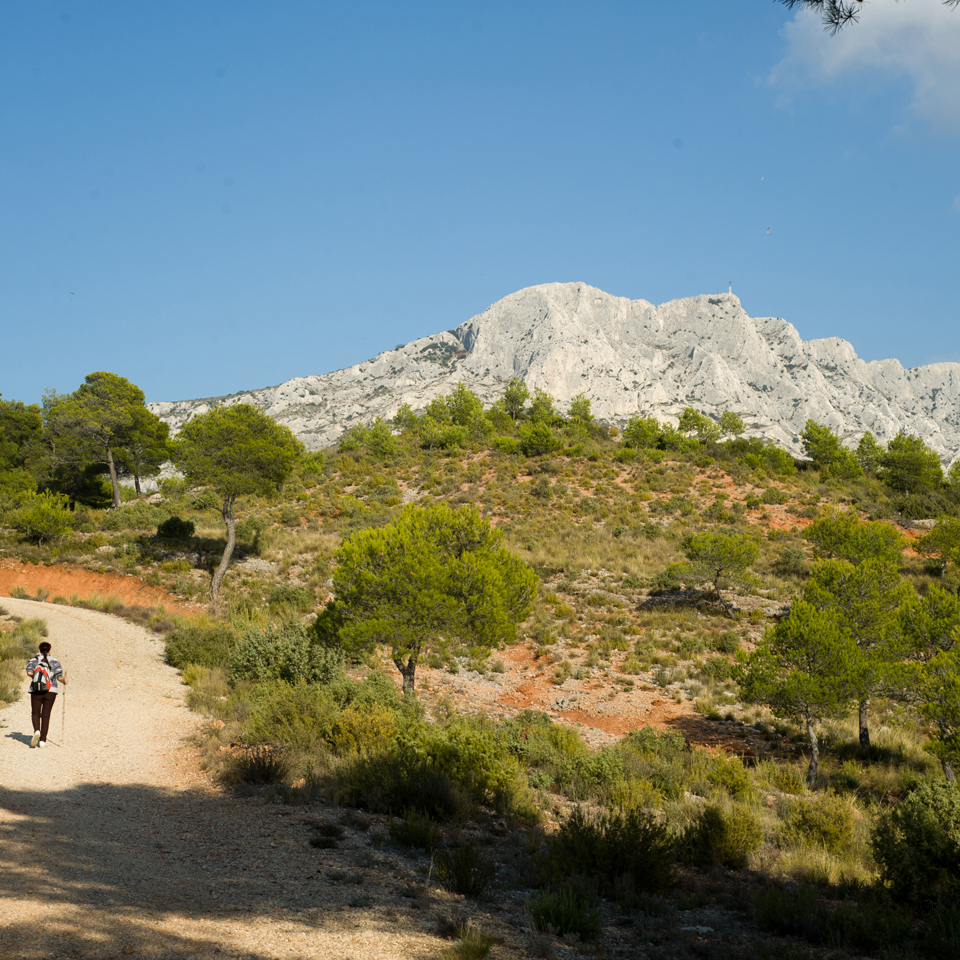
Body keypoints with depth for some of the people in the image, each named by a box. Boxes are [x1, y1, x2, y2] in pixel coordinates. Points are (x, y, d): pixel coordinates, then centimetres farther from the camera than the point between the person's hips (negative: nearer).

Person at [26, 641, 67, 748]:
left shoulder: (34, 660, 2)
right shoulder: (55, 661, 0)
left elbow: (29, 672, -14)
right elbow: (60, 677, -6)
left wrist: (34, 677, 7)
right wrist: (65, 680, 15)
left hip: (36, 691, 0)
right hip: (50, 691, 0)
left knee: (36, 713, 12)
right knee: (46, 715, 6)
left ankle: (36, 731, -16)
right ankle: (42, 740, 4)